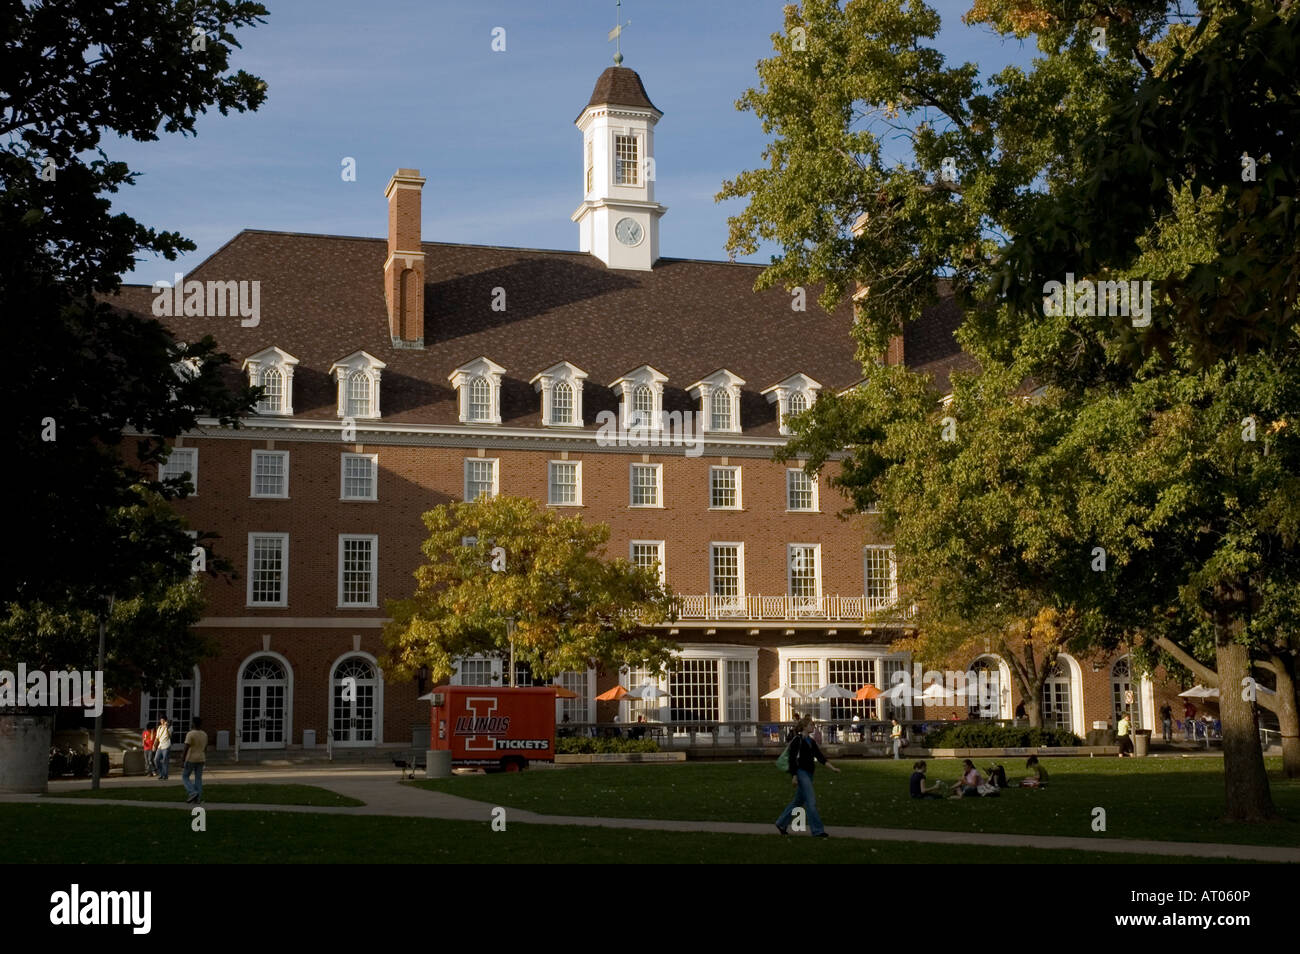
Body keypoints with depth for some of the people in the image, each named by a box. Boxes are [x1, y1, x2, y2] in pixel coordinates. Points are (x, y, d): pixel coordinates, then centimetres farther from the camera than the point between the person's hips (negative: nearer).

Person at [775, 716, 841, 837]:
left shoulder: (811, 741, 13)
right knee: (811, 801, -10)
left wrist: (832, 768, 2)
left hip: (808, 773, 9)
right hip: (801, 772, -9)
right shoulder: (797, 740, -11)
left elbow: (820, 757, 12)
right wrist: (794, 776, -17)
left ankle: (781, 823, 26)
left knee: (798, 800, 14)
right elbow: (792, 759, -13)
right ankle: (817, 830, -9)